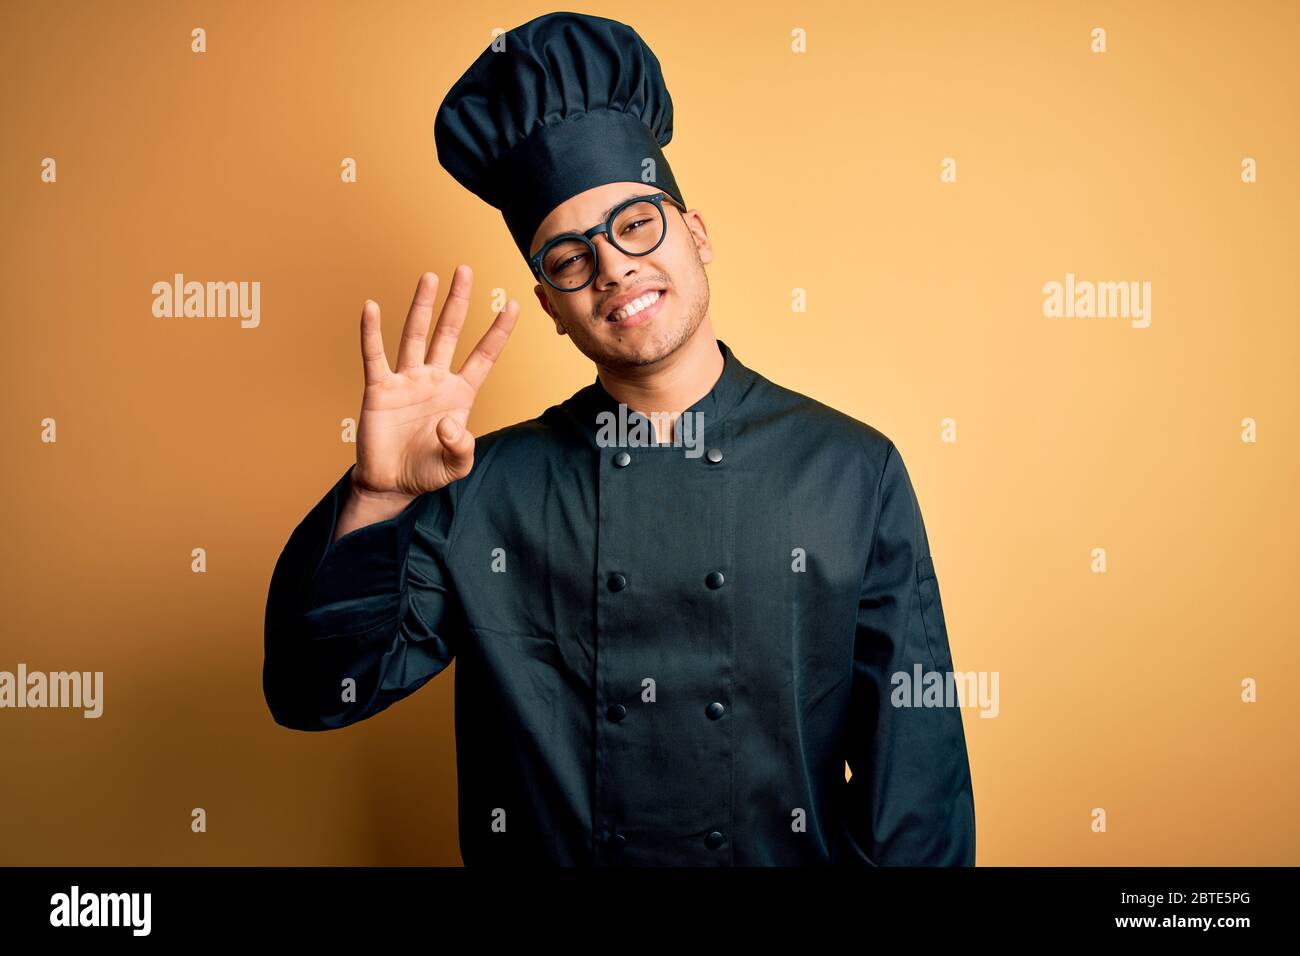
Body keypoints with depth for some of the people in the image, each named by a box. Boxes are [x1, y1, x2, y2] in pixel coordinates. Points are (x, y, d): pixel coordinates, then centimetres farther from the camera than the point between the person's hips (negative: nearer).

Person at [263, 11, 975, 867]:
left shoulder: (853, 473, -11)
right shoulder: (485, 487, -10)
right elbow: (316, 693, -12)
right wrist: (376, 499, -26)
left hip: (793, 855, 0)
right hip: (537, 851, 1)